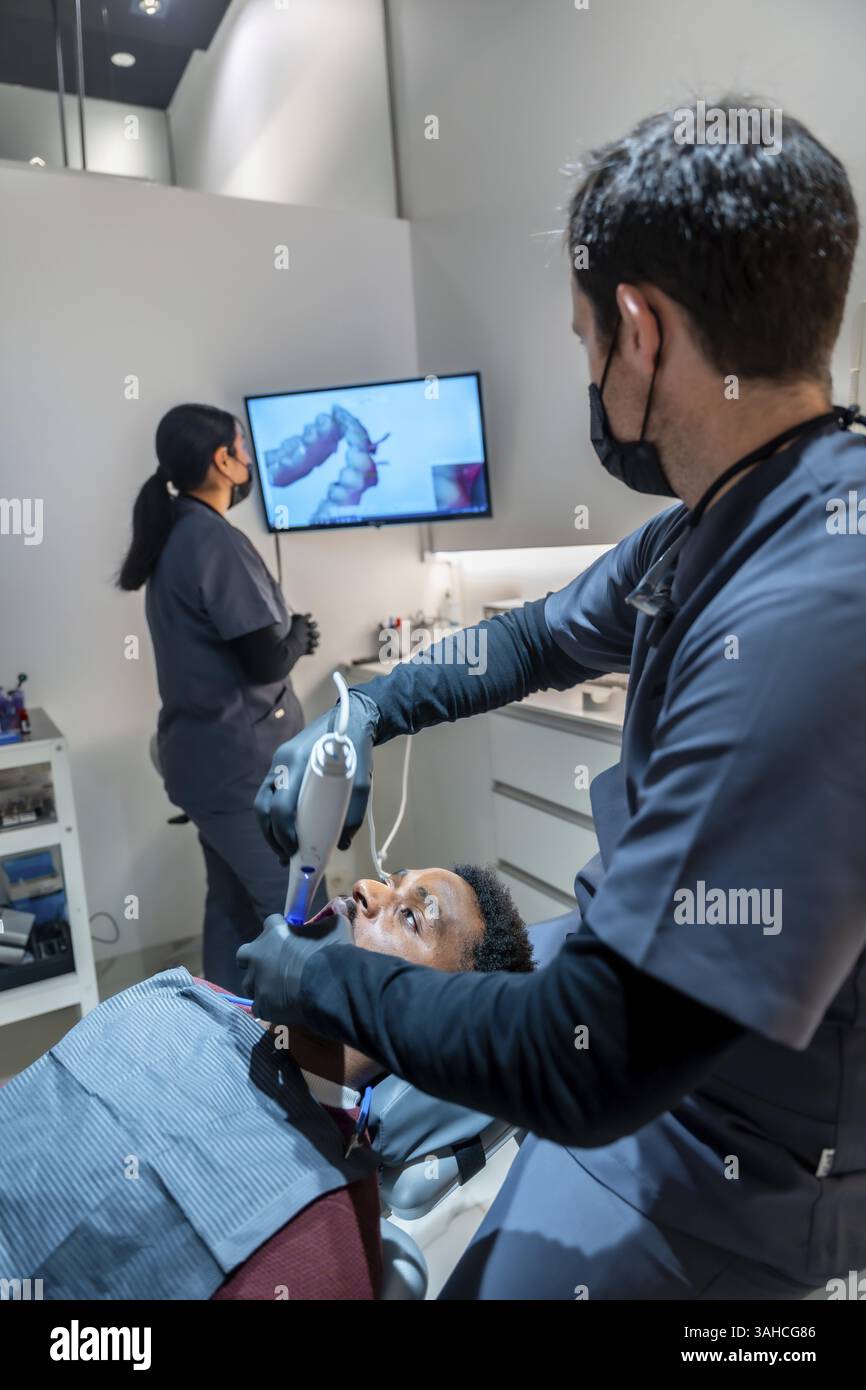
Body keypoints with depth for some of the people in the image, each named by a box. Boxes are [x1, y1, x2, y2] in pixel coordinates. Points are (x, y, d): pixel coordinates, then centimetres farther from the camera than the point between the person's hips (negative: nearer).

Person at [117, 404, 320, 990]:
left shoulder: (173, 537, 11)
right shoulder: (215, 540, -18)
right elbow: (266, 661, -19)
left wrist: (285, 635, 5)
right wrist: (298, 634, -1)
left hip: (206, 757, 9)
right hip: (244, 764, -9)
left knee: (233, 904, 16)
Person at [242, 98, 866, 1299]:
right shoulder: (720, 526, -4)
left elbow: (588, 1061, -33)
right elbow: (540, 640, 11)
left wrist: (319, 982, -17)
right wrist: (356, 719, 1)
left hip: (733, 1159, -7)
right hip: (653, 1023, 8)